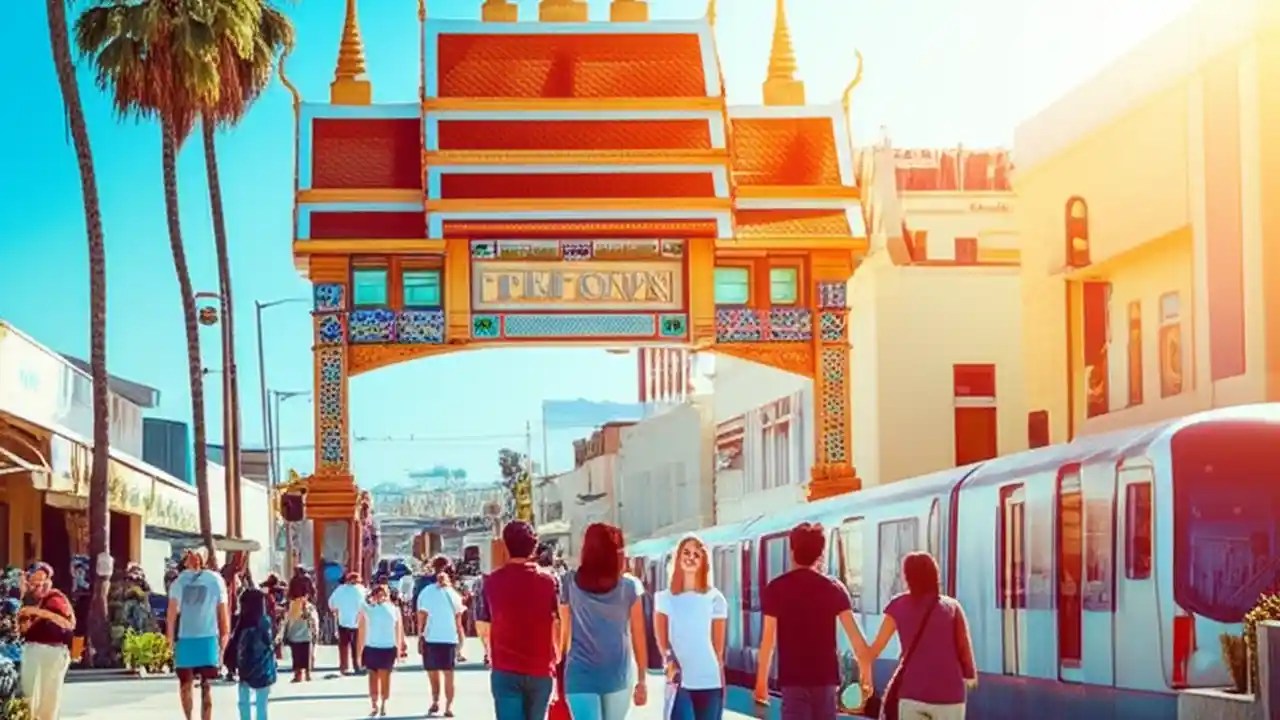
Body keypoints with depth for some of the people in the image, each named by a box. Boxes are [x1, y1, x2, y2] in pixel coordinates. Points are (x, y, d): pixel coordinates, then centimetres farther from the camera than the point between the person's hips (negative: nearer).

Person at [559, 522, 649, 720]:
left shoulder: (569, 584, 0)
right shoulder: (629, 587, -1)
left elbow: (564, 633, 4)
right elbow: (638, 636, 2)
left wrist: (558, 672, 14)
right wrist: (642, 679, 10)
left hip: (581, 674, -1)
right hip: (618, 674, 1)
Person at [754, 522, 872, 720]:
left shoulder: (776, 588, -3)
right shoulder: (833, 587, 3)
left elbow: (768, 638, -4)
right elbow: (854, 634, -3)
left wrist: (761, 680, 2)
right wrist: (865, 670, 5)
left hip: (793, 678, -3)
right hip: (826, 676, 3)